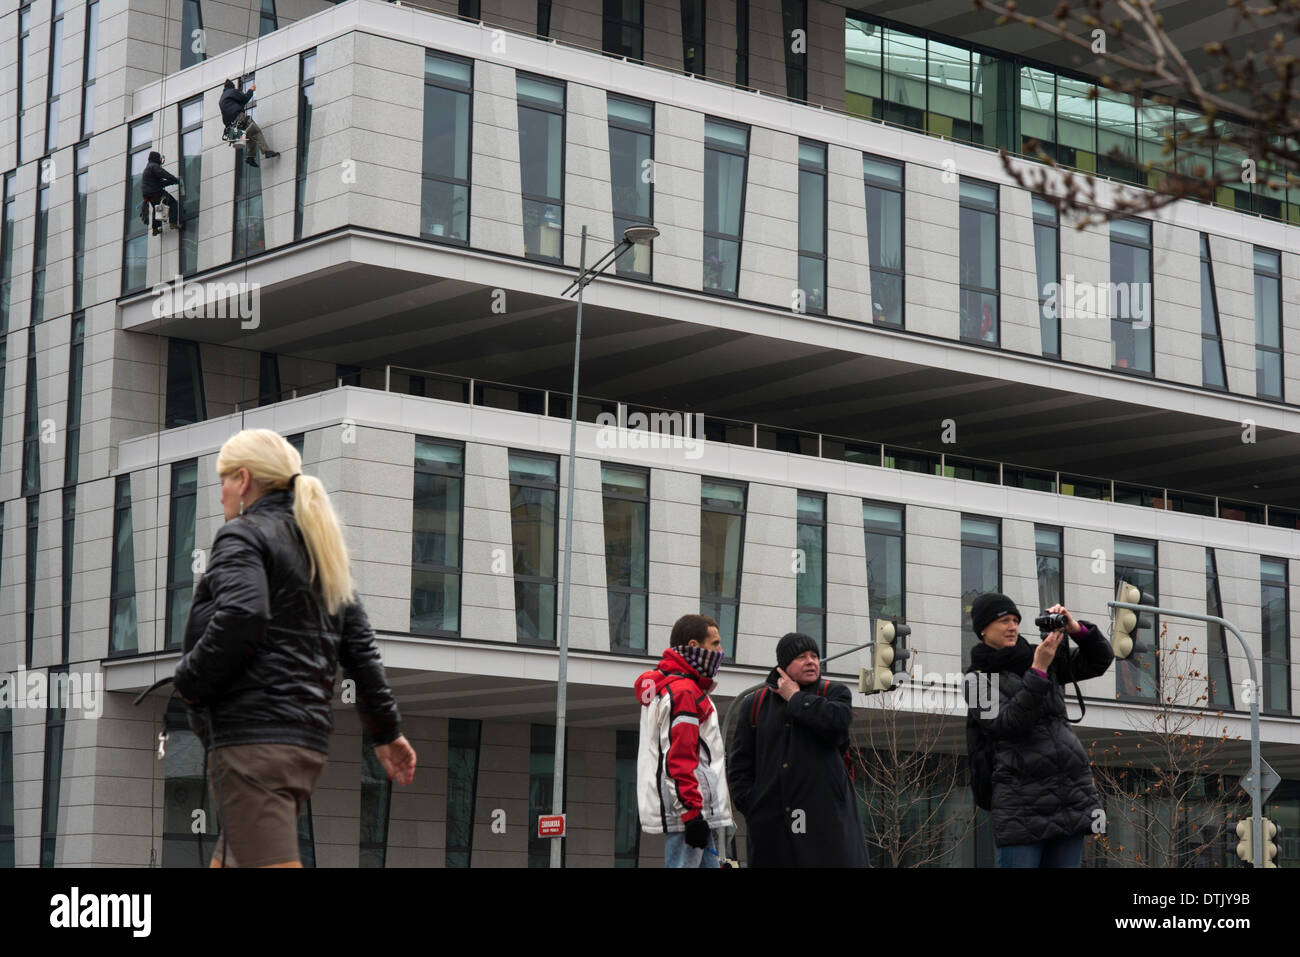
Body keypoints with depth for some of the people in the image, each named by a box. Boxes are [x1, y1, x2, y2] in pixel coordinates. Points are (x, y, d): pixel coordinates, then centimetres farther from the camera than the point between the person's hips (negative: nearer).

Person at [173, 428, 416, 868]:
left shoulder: (243, 535, -4)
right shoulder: (315, 546, 21)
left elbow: (240, 619, -22)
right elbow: (359, 646, 19)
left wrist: (189, 681, -8)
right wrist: (387, 731, 24)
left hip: (252, 736, -9)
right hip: (308, 740, 9)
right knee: (227, 862, 15)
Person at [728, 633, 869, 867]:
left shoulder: (835, 693, 9)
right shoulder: (755, 704, 14)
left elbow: (837, 722, -15)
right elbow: (740, 764, 14)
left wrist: (795, 698, -4)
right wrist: (751, 807, 1)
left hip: (826, 816, -2)